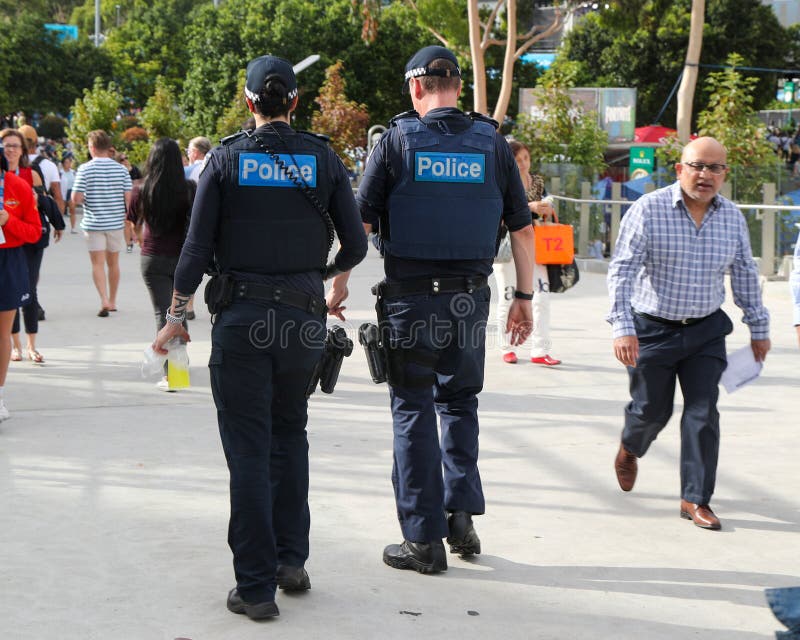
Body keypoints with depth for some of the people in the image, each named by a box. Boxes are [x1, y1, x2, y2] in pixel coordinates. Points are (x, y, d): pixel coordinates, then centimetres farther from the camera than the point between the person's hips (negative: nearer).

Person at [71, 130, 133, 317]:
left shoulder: (85, 169, -9)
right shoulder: (121, 169, -1)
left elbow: (76, 198, -12)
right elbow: (129, 198, -3)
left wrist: (87, 198, 9)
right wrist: (127, 216, 12)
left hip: (93, 223, -3)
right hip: (116, 222, 3)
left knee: (98, 263, 0)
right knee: (113, 262, 15)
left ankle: (104, 300, -16)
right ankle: (112, 301, 24)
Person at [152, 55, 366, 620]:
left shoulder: (226, 158, -2)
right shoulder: (324, 159, 1)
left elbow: (198, 248, -4)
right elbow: (355, 246, 0)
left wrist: (176, 317, 5)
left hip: (241, 315, -2)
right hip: (303, 314, 2)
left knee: (249, 450, 2)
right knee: (290, 434, 21)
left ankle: (257, 587, 4)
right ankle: (292, 560, 22)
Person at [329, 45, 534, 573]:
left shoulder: (396, 141, -3)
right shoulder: (492, 143, 4)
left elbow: (359, 222, -5)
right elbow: (522, 228, 5)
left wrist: (338, 286, 4)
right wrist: (524, 298, 12)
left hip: (411, 297, -2)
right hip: (471, 297, 3)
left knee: (414, 411, 6)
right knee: (459, 401, 21)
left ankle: (424, 540, 8)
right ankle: (461, 512, 12)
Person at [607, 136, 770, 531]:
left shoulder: (732, 217, 1)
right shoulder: (648, 210, -12)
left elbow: (745, 275, 12)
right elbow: (621, 271, -15)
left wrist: (759, 328, 15)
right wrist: (623, 327, -23)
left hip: (706, 331, 3)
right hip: (652, 330, -3)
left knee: (703, 412, -4)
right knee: (651, 409, 9)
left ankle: (695, 499, 5)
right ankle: (629, 450, 44)